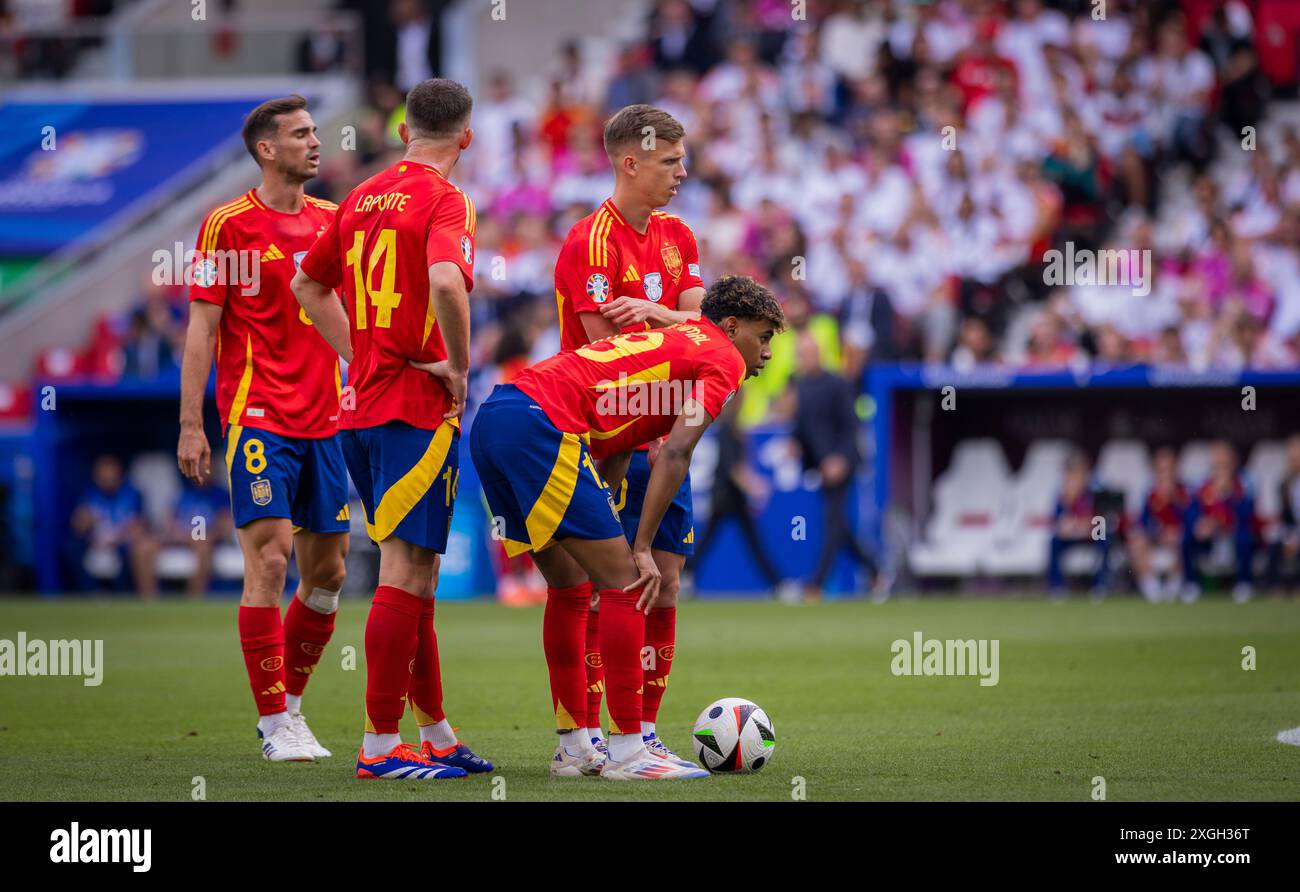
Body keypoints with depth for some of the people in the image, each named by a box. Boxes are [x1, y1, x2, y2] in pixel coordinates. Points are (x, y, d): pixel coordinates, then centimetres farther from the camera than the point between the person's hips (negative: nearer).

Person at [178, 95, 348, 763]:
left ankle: (291, 704, 22)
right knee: (268, 563, -11)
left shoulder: (333, 221, 11)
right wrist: (191, 426, -10)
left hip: (323, 420, 6)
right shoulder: (228, 225, -4)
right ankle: (274, 723, -4)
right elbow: (201, 330, -4)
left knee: (328, 570, 7)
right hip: (258, 418, -6)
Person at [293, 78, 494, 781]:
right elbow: (446, 281, -29)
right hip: (417, 408, -8)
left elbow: (308, 286, 25)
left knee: (413, 568, 15)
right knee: (405, 571, -6)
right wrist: (459, 366, -16)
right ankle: (380, 744, -7)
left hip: (361, 405, 8)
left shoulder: (363, 198, 13)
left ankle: (437, 734, 21)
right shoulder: (444, 200, -10)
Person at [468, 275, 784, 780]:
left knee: (573, 585, 18)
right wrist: (642, 549, -7)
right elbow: (675, 454, -7)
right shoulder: (723, 360, 5)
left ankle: (575, 749, 21)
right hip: (539, 423, -10)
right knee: (623, 581, -5)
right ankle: (626, 752, -5)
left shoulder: (667, 346, 31)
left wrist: (606, 543, 21)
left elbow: (613, 454, 27)